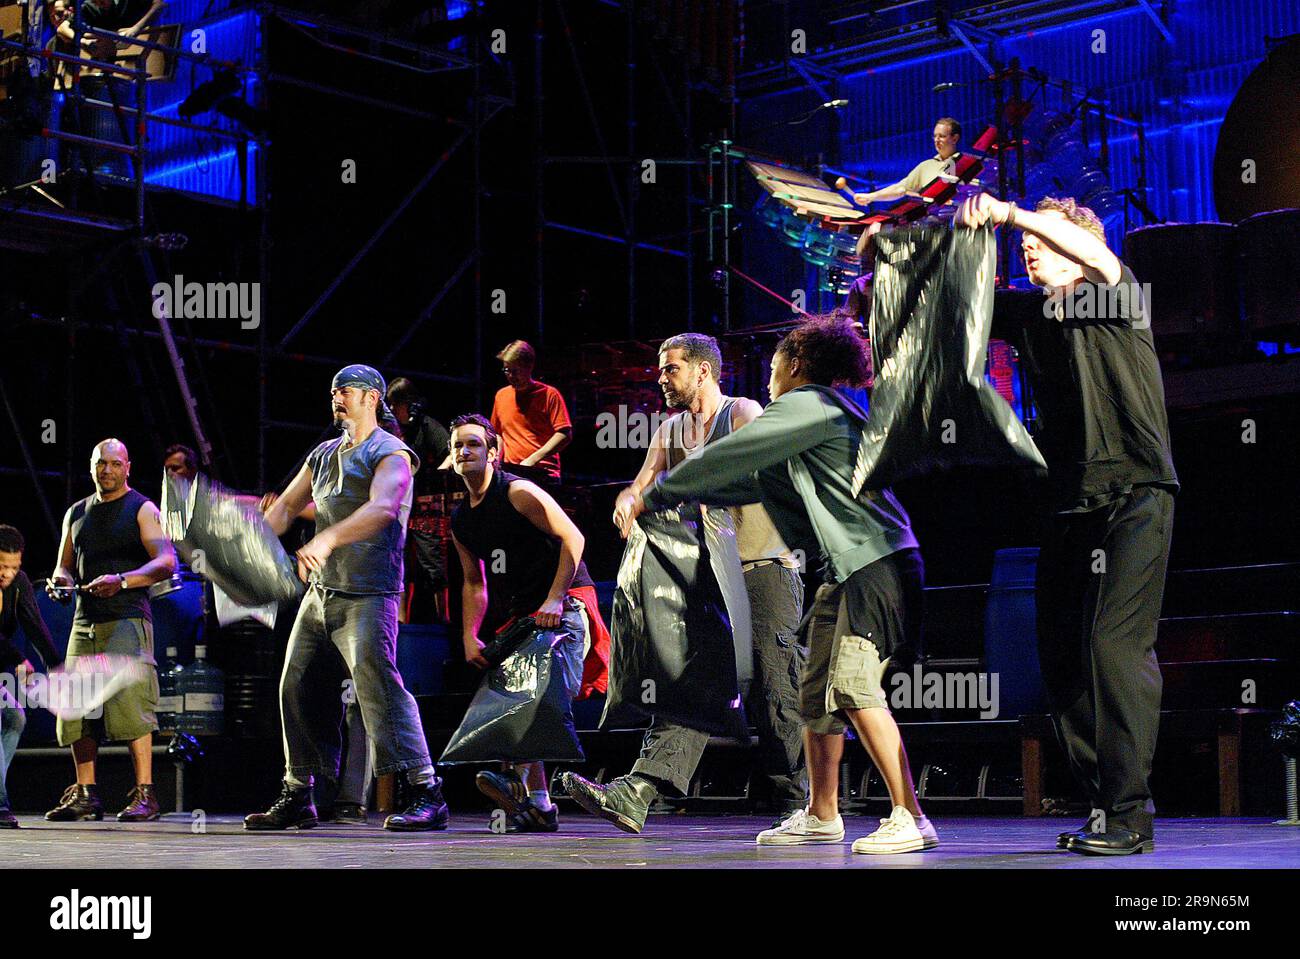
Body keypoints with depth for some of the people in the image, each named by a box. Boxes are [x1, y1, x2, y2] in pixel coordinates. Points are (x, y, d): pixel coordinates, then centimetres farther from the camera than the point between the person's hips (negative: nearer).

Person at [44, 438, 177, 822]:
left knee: (128, 701, -16)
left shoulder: (141, 510, 1)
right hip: (85, 621, 6)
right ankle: (85, 794, 9)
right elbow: (65, 564, 25)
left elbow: (167, 561, -10)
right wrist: (60, 579, 0)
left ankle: (144, 794, -16)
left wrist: (121, 581, -25)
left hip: (127, 618, -6)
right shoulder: (76, 513, 19)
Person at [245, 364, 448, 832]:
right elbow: (286, 505, 20)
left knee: (376, 680, -20)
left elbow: (381, 508, -25)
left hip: (368, 594, -8)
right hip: (320, 592, 8)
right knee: (297, 688, 8)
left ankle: (427, 795, -20)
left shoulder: (390, 454, -6)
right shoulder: (324, 454, 19)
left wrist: (327, 539, -40)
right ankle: (297, 797, 19)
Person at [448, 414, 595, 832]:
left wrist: (553, 600, -22)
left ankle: (517, 780, -38)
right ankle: (537, 804, 3)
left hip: (565, 605, -9)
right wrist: (469, 637, 7)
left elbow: (572, 538, -16)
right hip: (521, 614, 9)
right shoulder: (461, 520, 14)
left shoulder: (518, 493, -10)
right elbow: (474, 582, 20)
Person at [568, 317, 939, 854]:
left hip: (878, 562, -10)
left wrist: (654, 494, 2)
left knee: (853, 686, -20)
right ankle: (821, 816, 19)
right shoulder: (817, 414, 24)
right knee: (816, 694, 11)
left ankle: (910, 819, -21)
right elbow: (751, 480, 28)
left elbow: (728, 458, -9)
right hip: (846, 570, 10)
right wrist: (672, 497, 27)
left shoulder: (810, 404, -7)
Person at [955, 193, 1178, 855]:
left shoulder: (1117, 294, 4)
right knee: (1061, 655, 1)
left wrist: (1010, 213, -21)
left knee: (1111, 641, -17)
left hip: (1133, 495, -7)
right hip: (1069, 504, 7)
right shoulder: (1034, 321, 19)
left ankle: (1129, 812, -15)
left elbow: (1095, 254, -18)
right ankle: (1104, 805, 8)